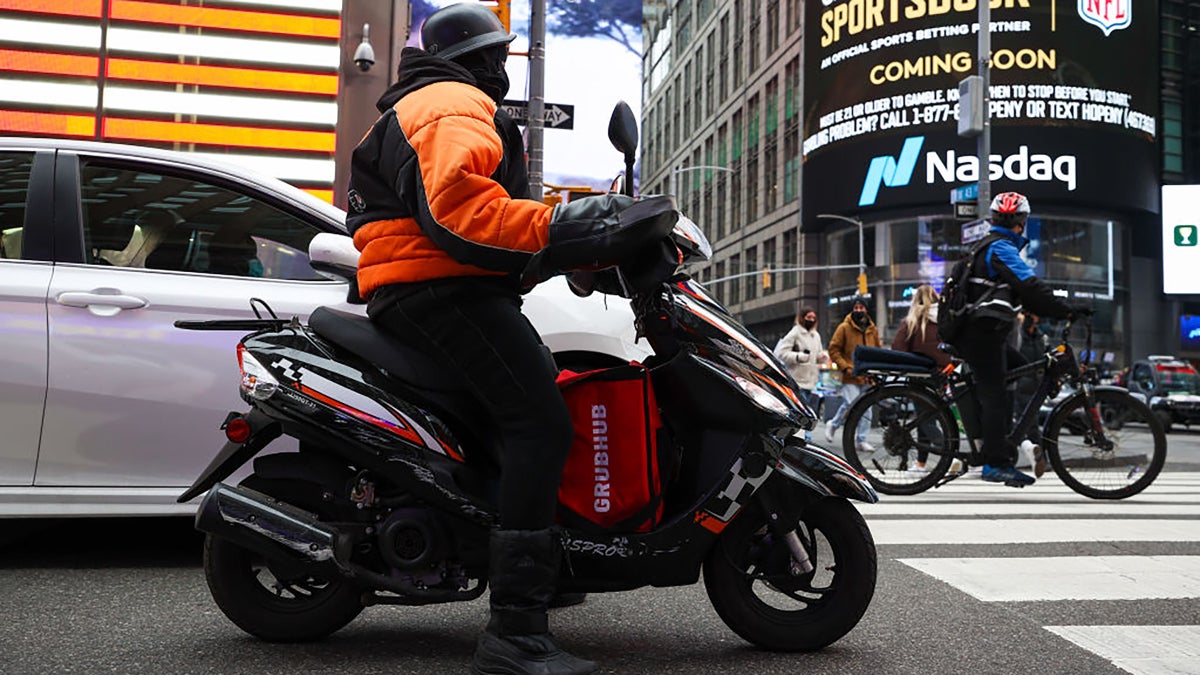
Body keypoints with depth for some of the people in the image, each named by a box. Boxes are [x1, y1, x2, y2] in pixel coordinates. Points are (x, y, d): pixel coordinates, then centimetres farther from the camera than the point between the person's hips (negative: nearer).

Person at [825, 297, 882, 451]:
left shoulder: (873, 329, 12)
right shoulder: (844, 327, -2)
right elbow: (833, 349, -2)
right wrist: (845, 367, -10)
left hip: (867, 376, 5)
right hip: (850, 376, -5)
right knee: (851, 405, -13)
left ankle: (862, 440, 12)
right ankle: (833, 425, 13)